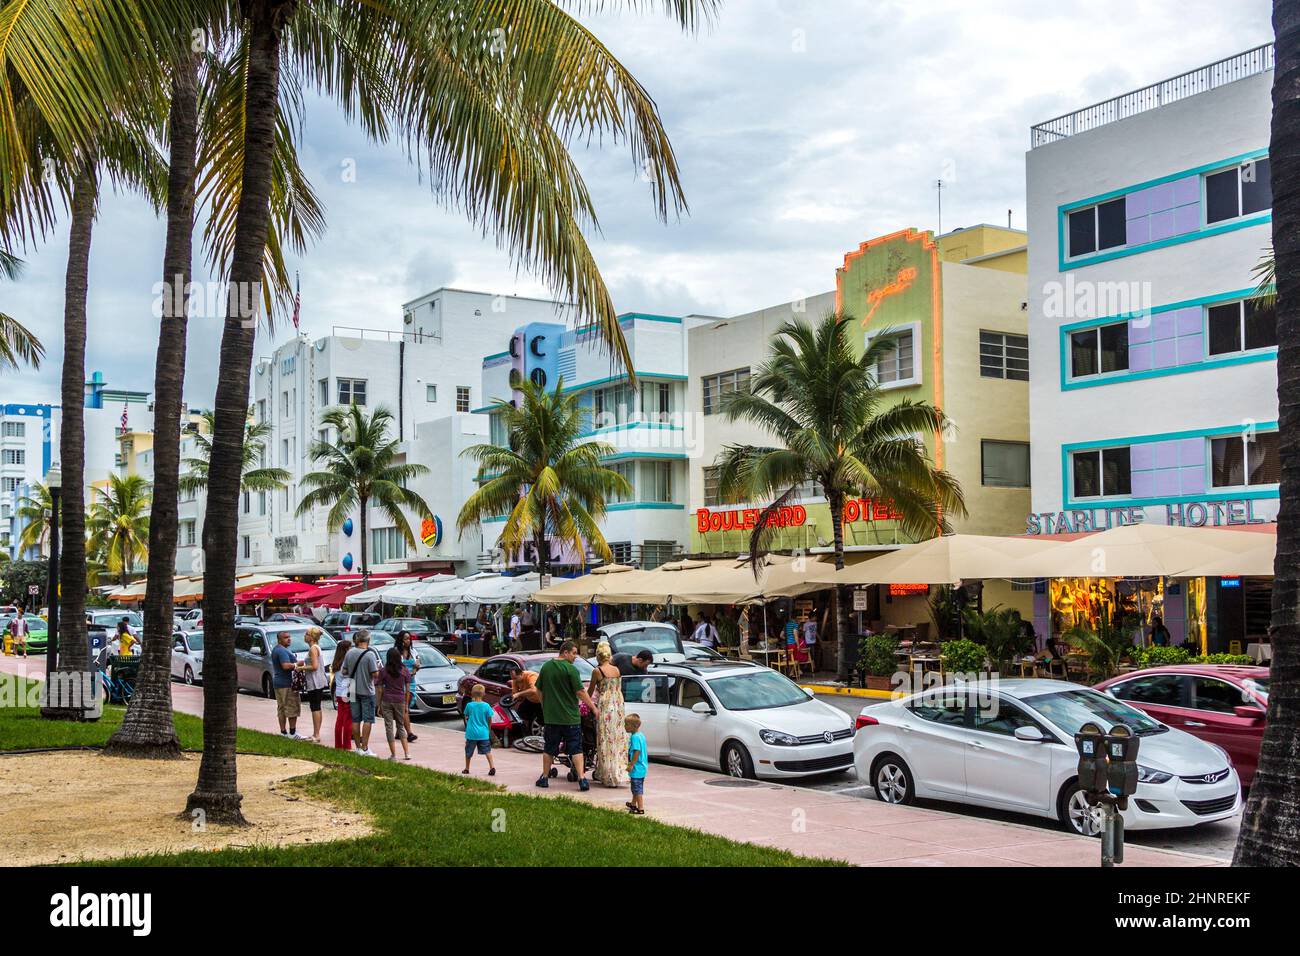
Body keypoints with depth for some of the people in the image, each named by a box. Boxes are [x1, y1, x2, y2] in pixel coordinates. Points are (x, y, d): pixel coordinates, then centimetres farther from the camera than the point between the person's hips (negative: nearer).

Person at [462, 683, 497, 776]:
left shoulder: (469, 705, -8)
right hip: (484, 733, 0)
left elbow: (466, 718, 4)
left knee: (468, 752, 15)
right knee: (487, 751, 6)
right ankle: (492, 766, -8)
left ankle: (467, 769, 26)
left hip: (471, 733, 0)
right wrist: (489, 729, 16)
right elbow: (489, 720, 0)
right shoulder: (486, 706, -6)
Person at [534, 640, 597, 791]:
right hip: (570, 717, -4)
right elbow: (580, 692, -15)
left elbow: (539, 690, 14)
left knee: (549, 749, 15)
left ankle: (545, 778, 21)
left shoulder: (546, 667, 6)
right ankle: (582, 779, -6)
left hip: (551, 716, 4)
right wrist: (593, 708, -6)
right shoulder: (570, 669, -13)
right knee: (576, 749, 1)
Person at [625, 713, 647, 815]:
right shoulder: (641, 735, 10)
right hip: (642, 766, 10)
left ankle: (641, 809, 0)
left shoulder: (635, 737, -20)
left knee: (638, 789, -3)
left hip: (637, 768, -10)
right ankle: (633, 804, 38)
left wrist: (631, 765, -21)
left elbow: (637, 752, -26)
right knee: (636, 788, 24)